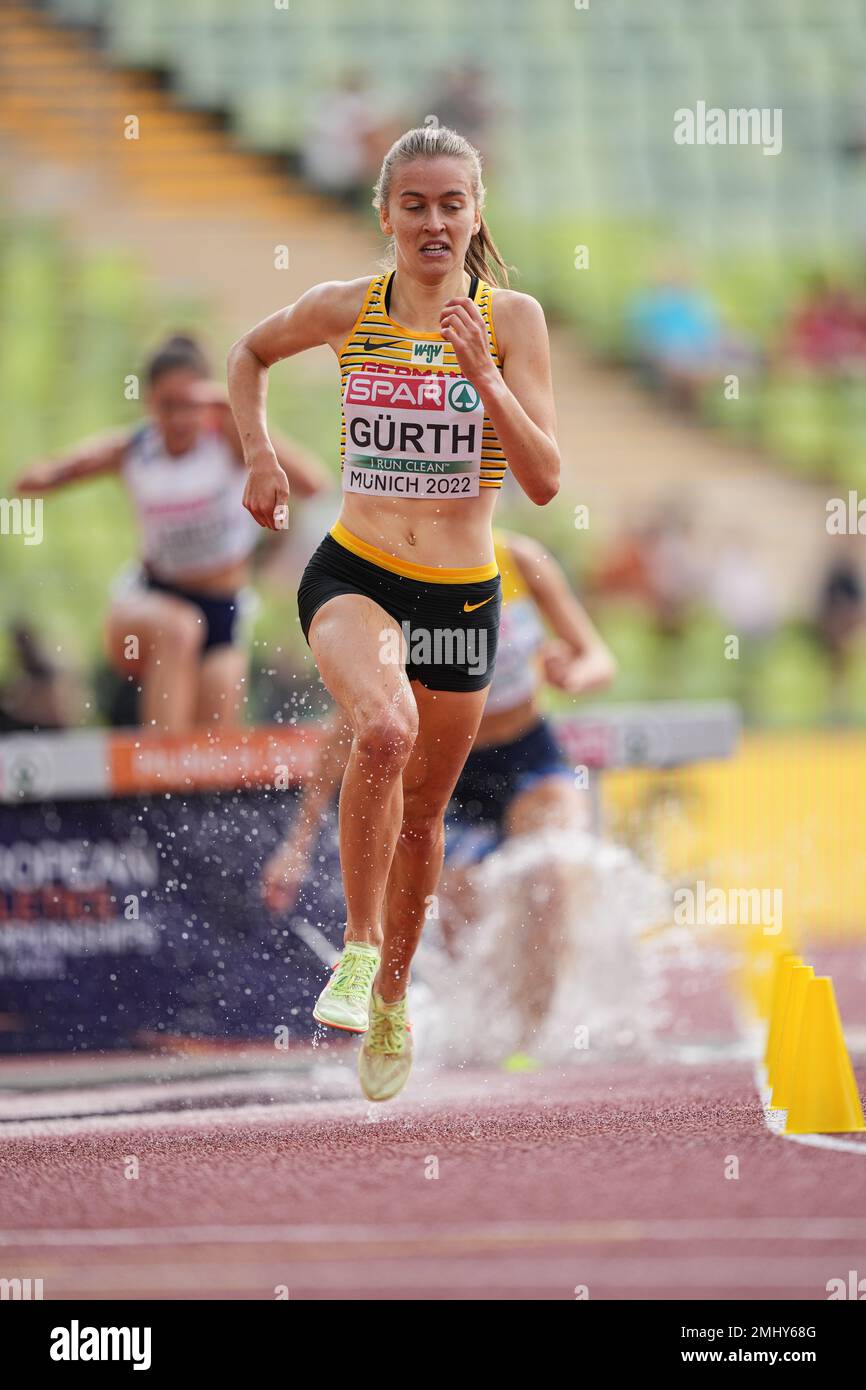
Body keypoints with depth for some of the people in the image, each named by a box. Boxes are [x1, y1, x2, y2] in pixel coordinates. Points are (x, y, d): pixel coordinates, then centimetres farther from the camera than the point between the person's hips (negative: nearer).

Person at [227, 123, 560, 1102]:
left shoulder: (511, 319, -5)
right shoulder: (344, 310, -3)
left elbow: (544, 482, -11)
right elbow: (249, 354, 19)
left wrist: (482, 375, -22)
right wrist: (259, 452, 4)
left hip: (462, 593, 1)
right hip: (354, 574, -1)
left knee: (423, 812, 15)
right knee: (386, 731, -33)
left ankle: (392, 999, 39)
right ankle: (357, 946, -16)